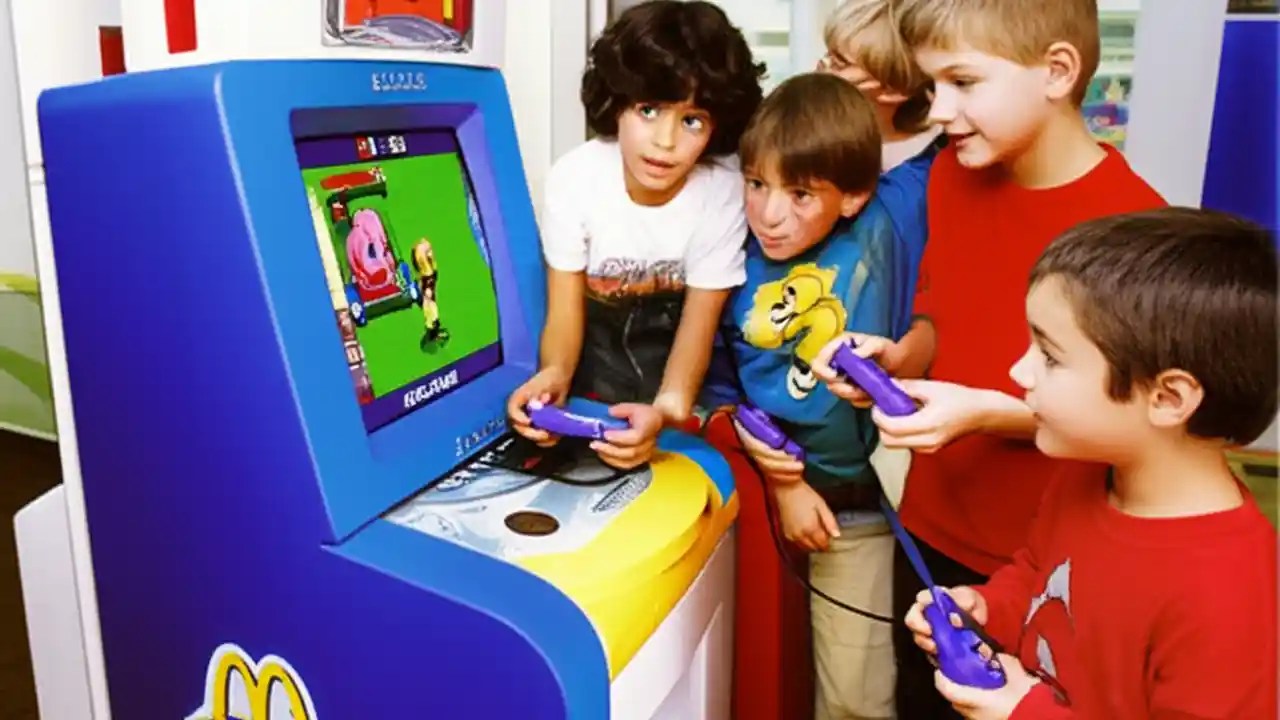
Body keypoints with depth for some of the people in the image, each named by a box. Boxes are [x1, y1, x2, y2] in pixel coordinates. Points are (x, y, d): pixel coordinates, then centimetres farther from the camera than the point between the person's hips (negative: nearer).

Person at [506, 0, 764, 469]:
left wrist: (667, 409, -43)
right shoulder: (574, 177, -23)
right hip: (597, 329, 0)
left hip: (673, 332, 0)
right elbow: (564, 310, -19)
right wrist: (554, 374, -44)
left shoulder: (723, 189, -24)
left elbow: (700, 321, -22)